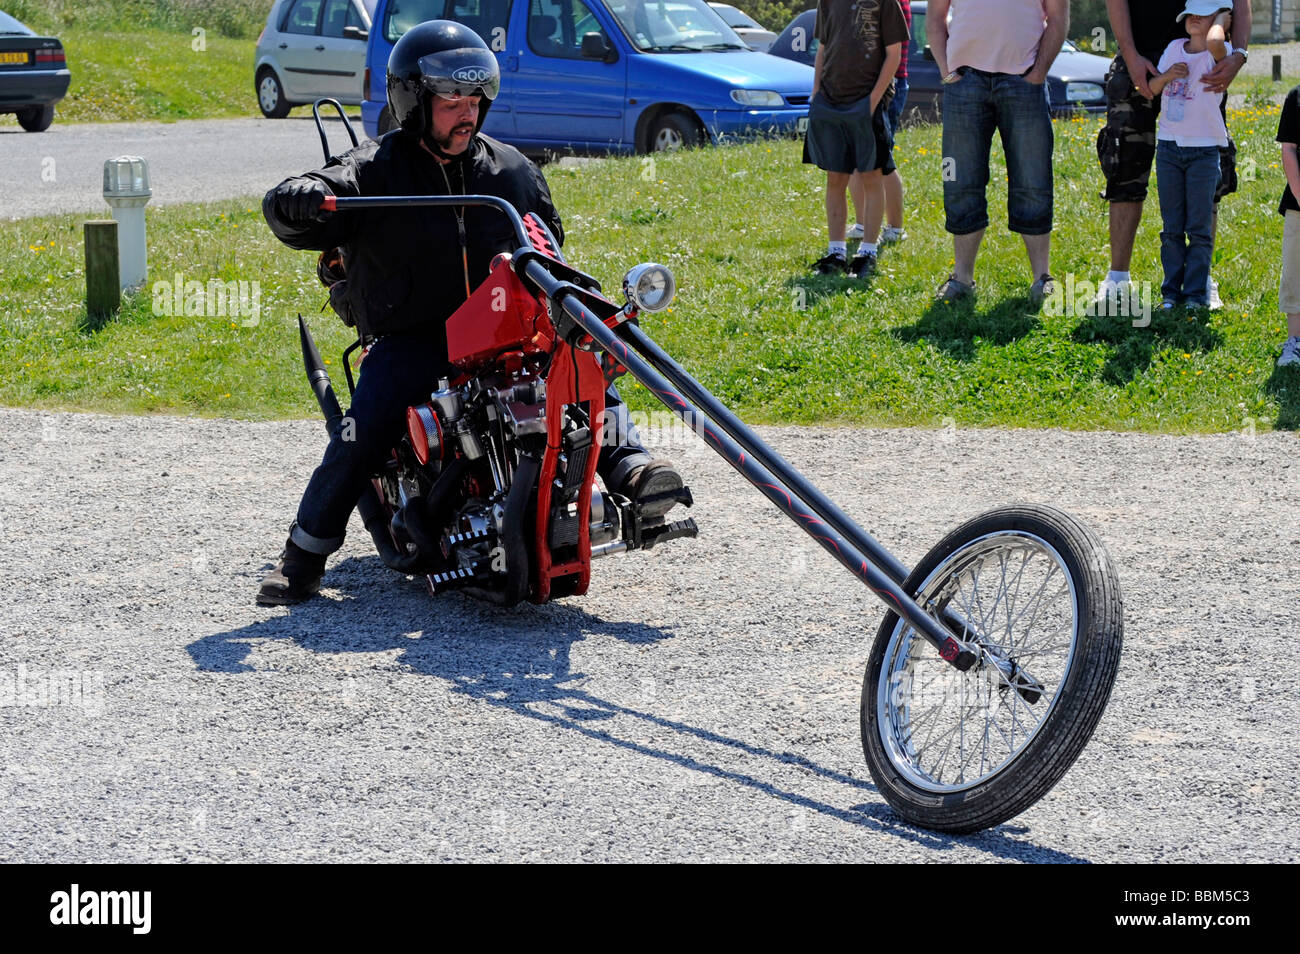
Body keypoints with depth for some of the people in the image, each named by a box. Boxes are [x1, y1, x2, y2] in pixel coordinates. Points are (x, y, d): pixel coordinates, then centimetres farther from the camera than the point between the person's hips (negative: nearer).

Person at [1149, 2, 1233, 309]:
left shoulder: (1217, 54, -8)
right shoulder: (1174, 48, 9)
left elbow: (1213, 42, -33)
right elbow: (1152, 88, 12)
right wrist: (1166, 75, -9)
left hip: (1204, 149, -4)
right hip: (1169, 146, 4)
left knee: (1199, 229, -1)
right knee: (1172, 227, 7)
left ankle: (1196, 293, 4)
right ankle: (1171, 292, 12)